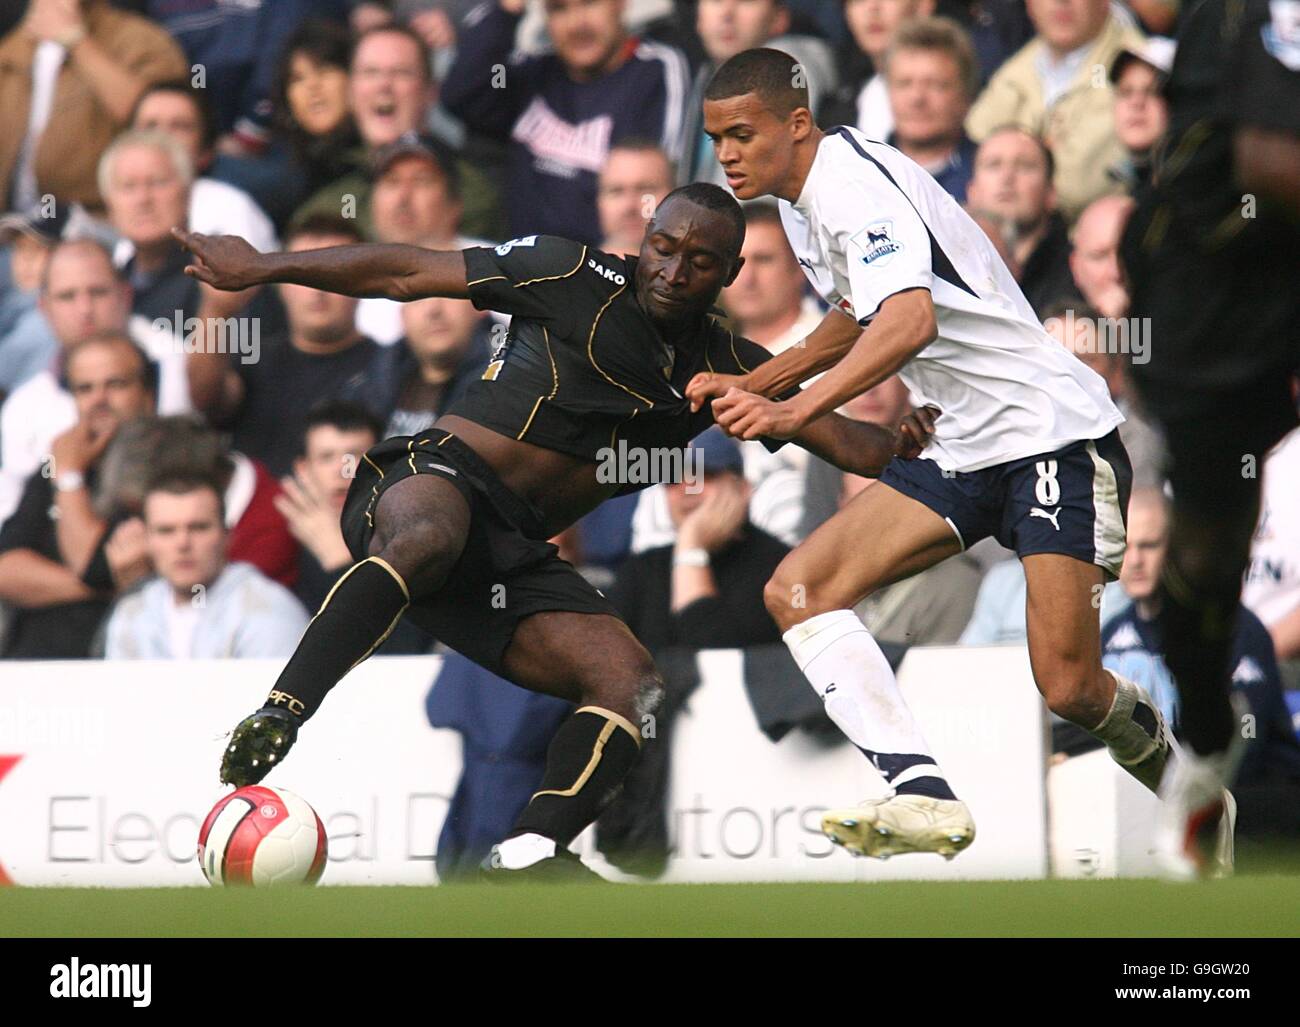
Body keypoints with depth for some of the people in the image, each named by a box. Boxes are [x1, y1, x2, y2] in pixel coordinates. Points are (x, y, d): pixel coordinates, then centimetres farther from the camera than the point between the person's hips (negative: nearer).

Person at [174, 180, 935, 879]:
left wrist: (908, 443, -7)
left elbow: (850, 446, 14)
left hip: (515, 559, 6)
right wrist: (265, 269, 2)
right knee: (426, 540, -41)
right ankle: (277, 718, -42)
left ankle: (529, 854, -25)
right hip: (431, 478, -6)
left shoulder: (728, 370, 15)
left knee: (632, 682, -14)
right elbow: (407, 275, 2)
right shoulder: (580, 280, -1)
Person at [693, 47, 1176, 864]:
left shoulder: (856, 180, -19)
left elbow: (908, 321, -36)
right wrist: (755, 385, 17)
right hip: (960, 450, 10)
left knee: (1070, 688, -18)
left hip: (1052, 435, -10)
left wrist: (792, 412, -44)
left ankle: (1163, 754, 17)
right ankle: (927, 798, -20)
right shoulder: (802, 200, 11)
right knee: (798, 590, -9)